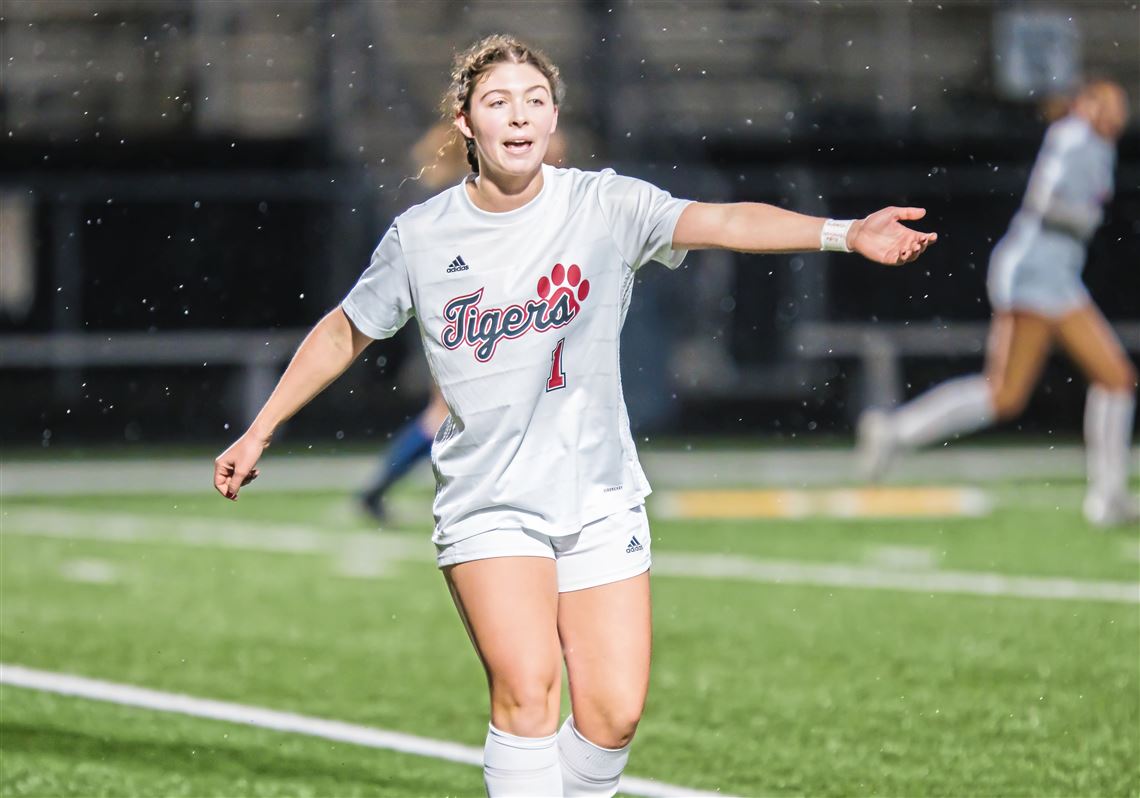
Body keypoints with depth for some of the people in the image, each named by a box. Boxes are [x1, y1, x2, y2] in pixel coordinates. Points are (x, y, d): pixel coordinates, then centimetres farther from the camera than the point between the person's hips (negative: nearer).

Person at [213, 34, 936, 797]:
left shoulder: (606, 206, -4)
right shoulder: (421, 236, -1)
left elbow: (721, 221, -19)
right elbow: (344, 333, 15)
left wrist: (843, 232, -35)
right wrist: (259, 432, 18)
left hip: (599, 498, 1)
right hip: (487, 501, -1)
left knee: (614, 712, -4)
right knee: (528, 687, -20)